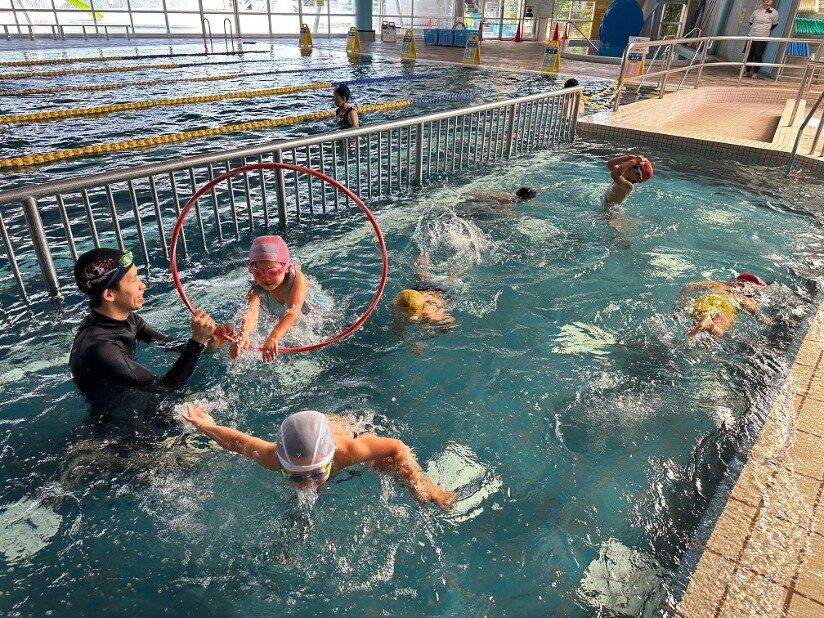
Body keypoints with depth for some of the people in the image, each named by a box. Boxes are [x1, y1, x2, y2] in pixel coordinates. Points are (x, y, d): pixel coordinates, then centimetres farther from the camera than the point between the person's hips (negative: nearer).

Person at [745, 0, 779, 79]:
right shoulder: (756, 11, 6)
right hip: (751, 36, 3)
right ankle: (748, 71, 13)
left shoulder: (774, 13, 0)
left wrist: (766, 31, 8)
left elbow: (774, 24, 10)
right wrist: (753, 29, 11)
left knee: (758, 55, -7)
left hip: (762, 38, -3)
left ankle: (755, 73, -4)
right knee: (749, 54, 2)